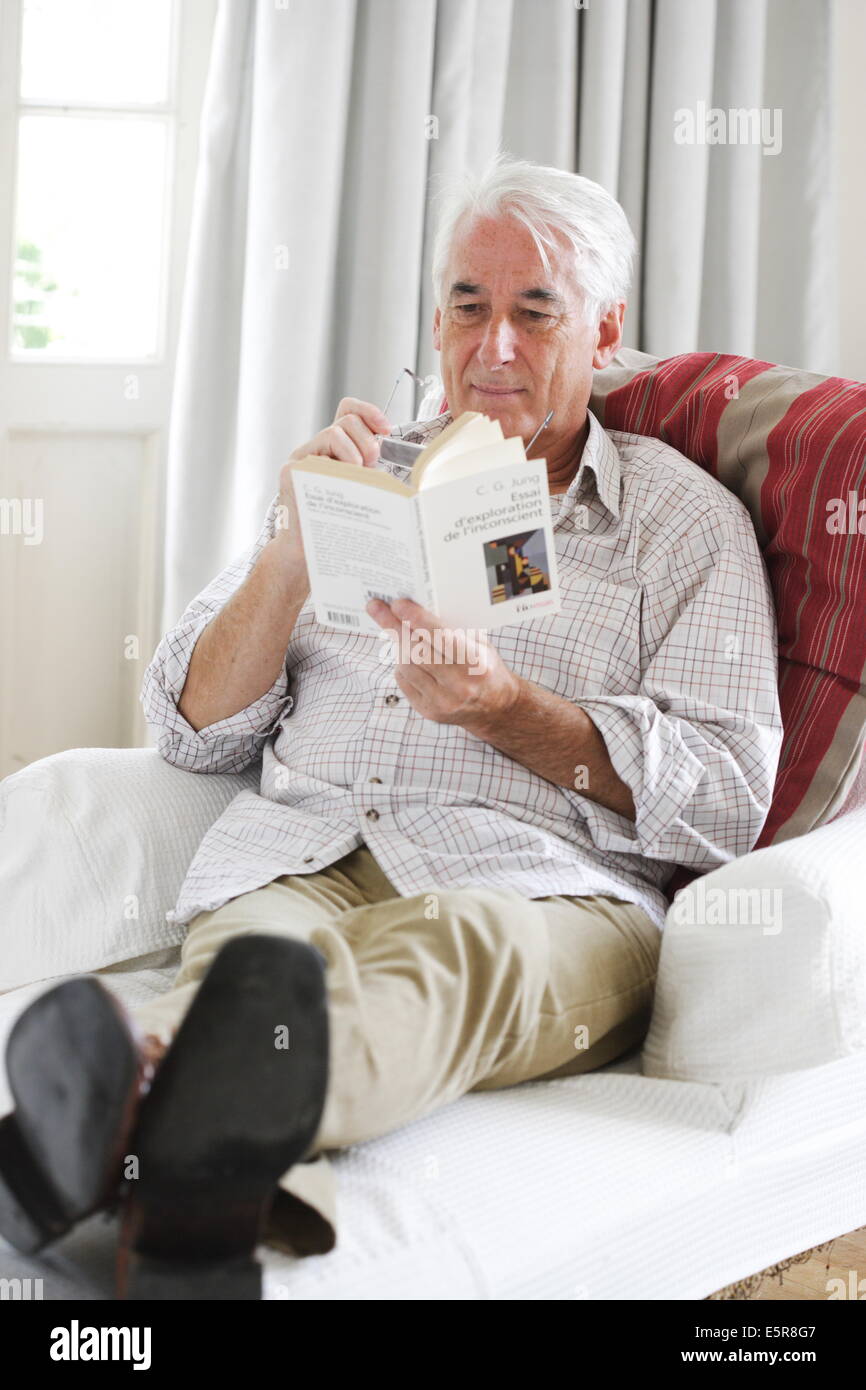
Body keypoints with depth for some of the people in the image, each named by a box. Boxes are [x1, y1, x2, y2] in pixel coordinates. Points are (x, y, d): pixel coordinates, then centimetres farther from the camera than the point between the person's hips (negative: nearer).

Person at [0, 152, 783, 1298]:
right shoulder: (359, 477, 26)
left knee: (450, 947, -40)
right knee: (260, 950, -36)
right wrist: (293, 547, 0)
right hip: (302, 852, 3)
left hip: (544, 886, -2)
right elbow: (194, 733, 18)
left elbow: (726, 802, 5)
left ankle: (158, 1106, -69)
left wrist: (502, 708, -9)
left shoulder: (686, 518, 18)